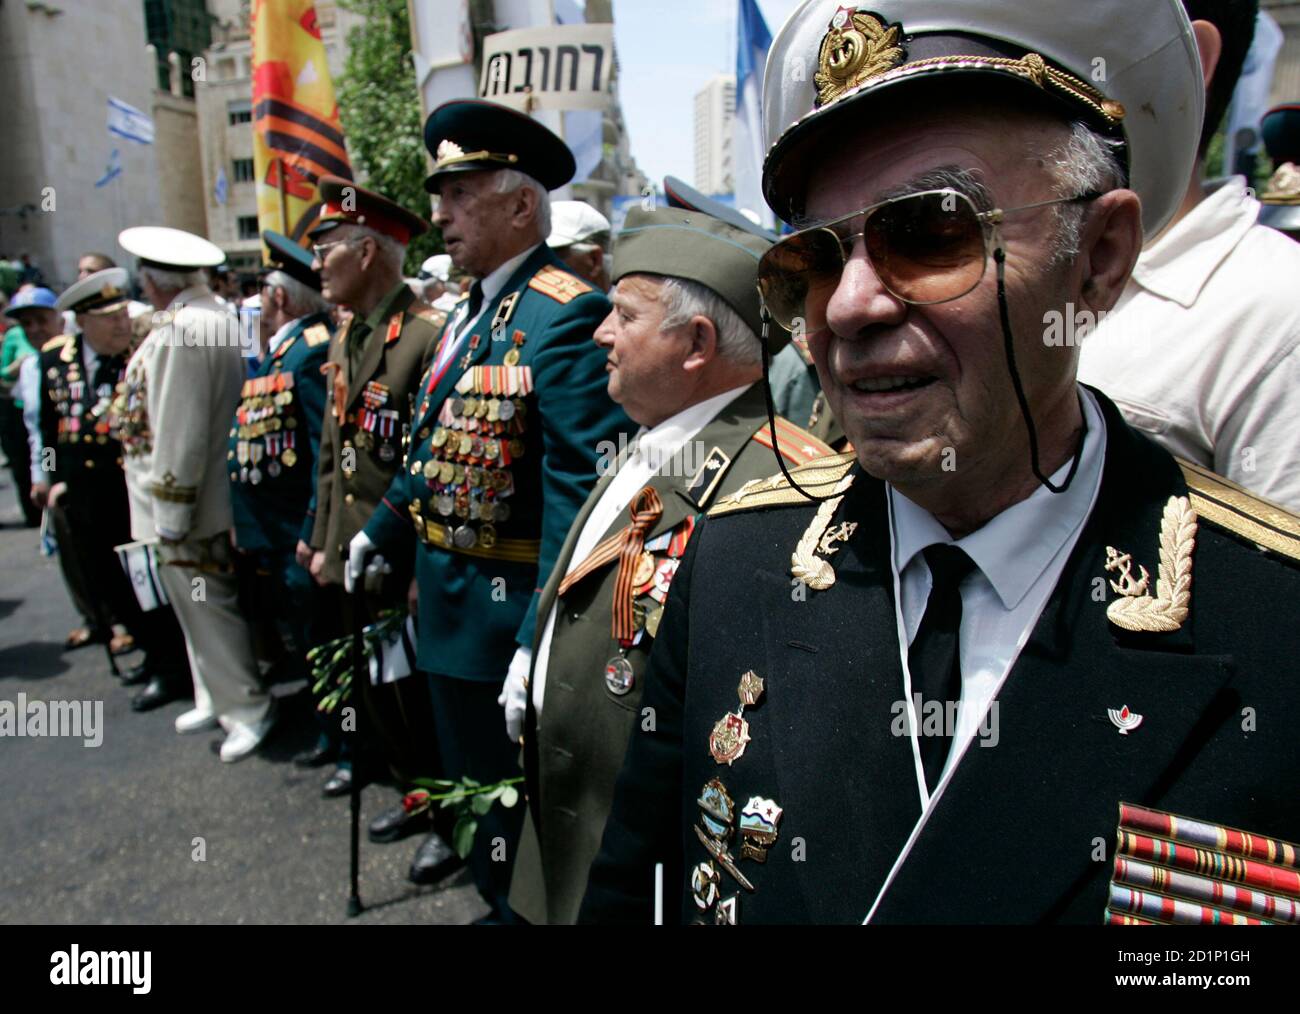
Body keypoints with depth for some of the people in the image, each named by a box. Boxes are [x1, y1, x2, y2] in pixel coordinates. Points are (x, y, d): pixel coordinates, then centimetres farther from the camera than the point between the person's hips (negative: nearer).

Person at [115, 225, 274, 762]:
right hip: (215, 492, 10)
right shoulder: (221, 316, 7)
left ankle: (248, 708, 14)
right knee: (205, 606, 19)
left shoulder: (178, 330, -22)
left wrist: (170, 512, -18)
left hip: (182, 500, -10)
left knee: (206, 609, 3)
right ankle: (217, 698, 32)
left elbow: (178, 430, -24)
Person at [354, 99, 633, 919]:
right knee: (470, 775, 27)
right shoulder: (474, 309, 9)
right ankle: (494, 893, 50)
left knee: (512, 811, 10)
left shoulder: (566, 316, -22)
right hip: (448, 600, 10)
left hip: (506, 611, -10)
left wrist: (541, 643, -31)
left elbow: (580, 493, -29)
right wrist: (382, 531, 25)